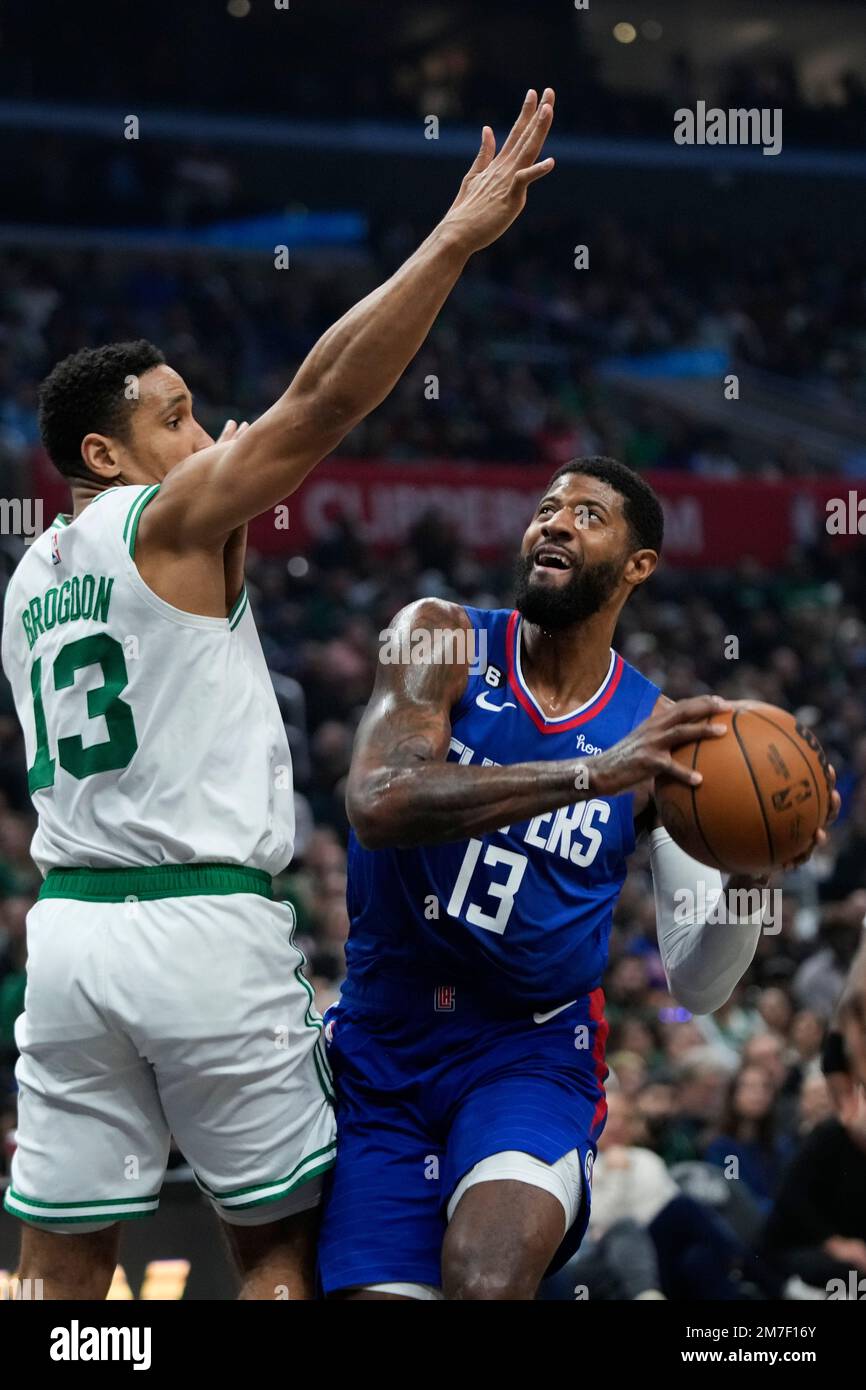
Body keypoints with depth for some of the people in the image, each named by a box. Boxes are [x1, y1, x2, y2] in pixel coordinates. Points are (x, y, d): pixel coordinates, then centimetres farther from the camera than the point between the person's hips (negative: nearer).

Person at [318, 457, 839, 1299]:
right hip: (382, 1045, 1)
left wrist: (752, 871, -22)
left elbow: (697, 985, -1)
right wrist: (592, 775, -33)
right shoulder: (440, 641, -5)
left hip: (532, 1049, -1)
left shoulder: (658, 732, -1)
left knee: (487, 1280, -28)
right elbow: (376, 806, -26)